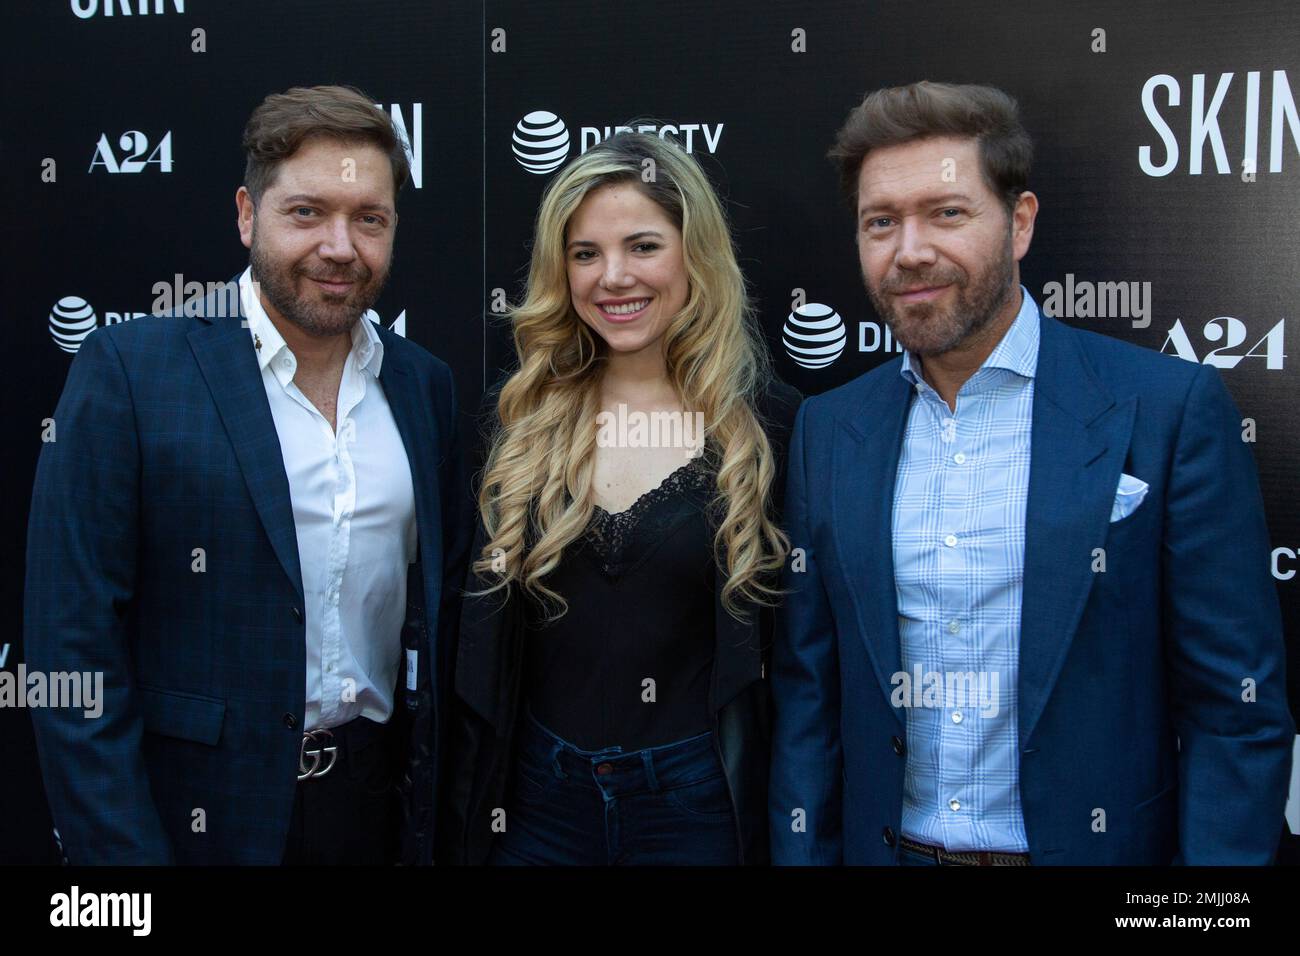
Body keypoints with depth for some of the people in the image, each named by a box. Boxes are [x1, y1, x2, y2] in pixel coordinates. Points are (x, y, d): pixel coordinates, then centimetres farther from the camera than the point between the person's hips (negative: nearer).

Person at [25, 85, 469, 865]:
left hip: (384, 800, 4)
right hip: (198, 809, -4)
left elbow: (442, 604, 8)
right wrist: (122, 849, -14)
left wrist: (439, 796, 6)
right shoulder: (128, 370, -11)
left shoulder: (427, 385, 2)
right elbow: (75, 643, -12)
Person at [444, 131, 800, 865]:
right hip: (536, 796, 2)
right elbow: (481, 627, 5)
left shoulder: (769, 422, -7)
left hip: (698, 801, -2)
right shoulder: (518, 418, -1)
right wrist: (473, 793, 5)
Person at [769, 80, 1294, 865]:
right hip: (885, 846, 3)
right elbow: (809, 691, 4)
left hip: (1092, 845, -3)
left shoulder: (1169, 409, -12)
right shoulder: (828, 430, -1)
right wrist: (801, 851, 0)